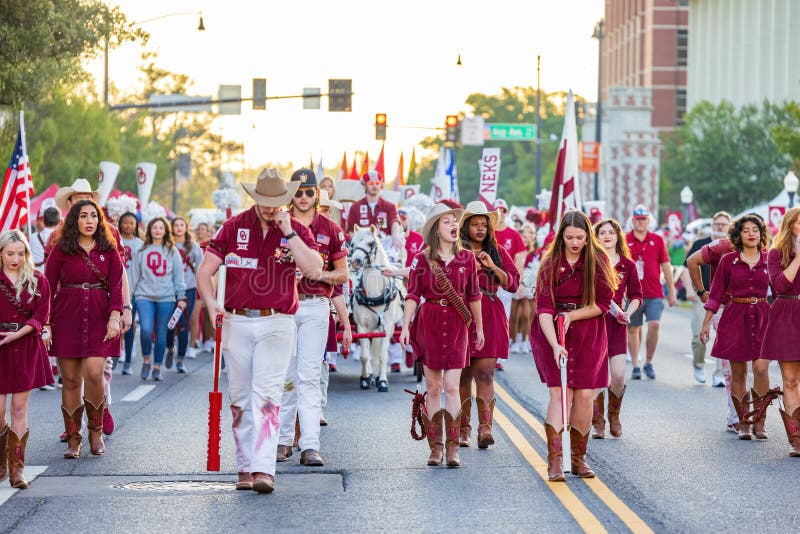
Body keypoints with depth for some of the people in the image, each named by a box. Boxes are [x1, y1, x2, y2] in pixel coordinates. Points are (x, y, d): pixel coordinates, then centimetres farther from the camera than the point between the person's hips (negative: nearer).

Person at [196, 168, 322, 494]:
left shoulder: (296, 230, 3)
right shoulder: (234, 227, 4)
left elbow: (313, 268, -13)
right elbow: (205, 270, 2)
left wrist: (287, 233, -15)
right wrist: (210, 302, -15)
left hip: (276, 323, -2)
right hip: (236, 322, 2)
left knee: (266, 394, -14)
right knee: (240, 399, 7)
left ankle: (263, 469, -19)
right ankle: (245, 467, 15)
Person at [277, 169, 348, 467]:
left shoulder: (330, 230, 8)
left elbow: (342, 274, 11)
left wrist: (320, 274, -9)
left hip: (315, 306, -1)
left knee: (309, 375, -8)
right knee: (284, 375, 4)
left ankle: (310, 446, -13)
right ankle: (283, 439, 15)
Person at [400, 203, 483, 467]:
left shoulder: (467, 258, 5)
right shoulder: (422, 259, 1)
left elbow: (474, 296, 12)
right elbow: (413, 296, 0)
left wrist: (479, 327, 16)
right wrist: (405, 326, -9)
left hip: (457, 325, 0)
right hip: (429, 324, 0)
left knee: (451, 386, -8)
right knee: (433, 388, 4)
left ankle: (452, 447, -5)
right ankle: (435, 446, 10)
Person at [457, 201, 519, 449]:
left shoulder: (497, 252, 13)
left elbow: (513, 284, 6)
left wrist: (493, 267, -6)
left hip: (490, 319, 1)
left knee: (485, 373, -8)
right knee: (463, 375, 1)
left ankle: (485, 428, -15)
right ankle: (463, 428, 8)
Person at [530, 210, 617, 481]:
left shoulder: (598, 261, -3)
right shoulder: (551, 263, -7)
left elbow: (603, 303, -2)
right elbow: (544, 307, -13)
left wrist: (572, 316, -13)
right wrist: (554, 345, -24)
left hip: (588, 334, 2)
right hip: (552, 333, -2)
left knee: (584, 395, -1)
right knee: (559, 392, -12)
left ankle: (579, 458, 12)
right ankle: (555, 461, -16)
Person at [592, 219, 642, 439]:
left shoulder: (627, 265, 7)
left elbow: (636, 295, 12)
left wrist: (628, 313, -5)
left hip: (616, 323, 1)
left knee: (618, 375, -5)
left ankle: (614, 415, 22)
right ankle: (598, 422, 10)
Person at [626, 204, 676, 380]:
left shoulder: (657, 240, 8)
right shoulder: (624, 242, 4)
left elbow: (666, 266, 12)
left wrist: (671, 292, 12)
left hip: (654, 294, 0)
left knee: (654, 325, -13)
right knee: (633, 329, 4)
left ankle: (648, 362, 3)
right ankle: (635, 366, 14)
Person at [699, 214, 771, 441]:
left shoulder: (769, 259, 5)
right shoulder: (728, 260, 2)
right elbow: (716, 294, 5)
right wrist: (706, 323, 1)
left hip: (762, 317, 0)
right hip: (735, 318, 0)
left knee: (761, 368, -14)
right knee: (738, 373, 1)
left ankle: (759, 422, -3)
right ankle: (743, 424, 11)